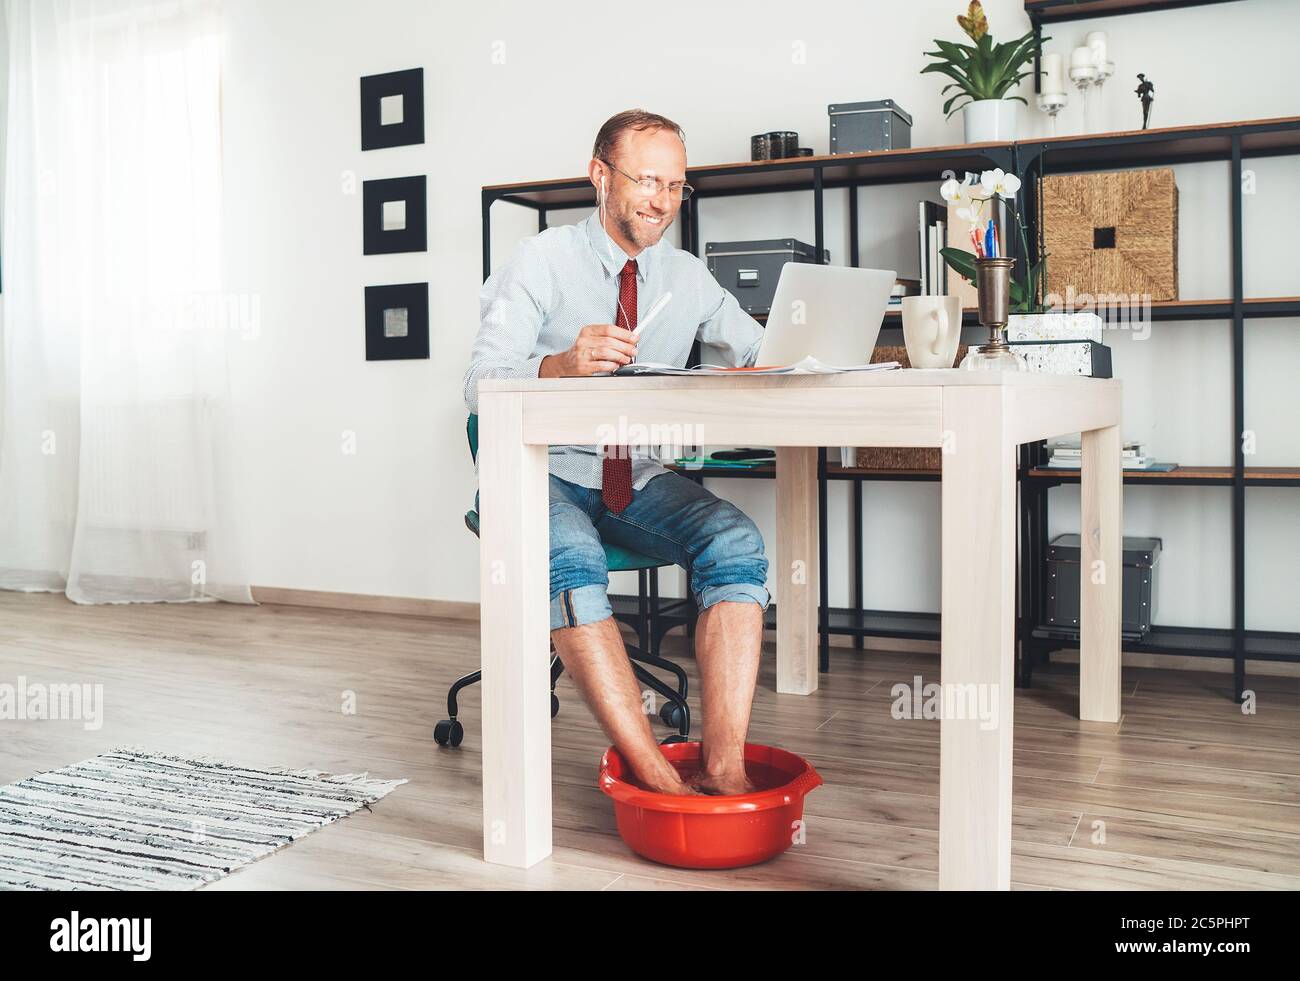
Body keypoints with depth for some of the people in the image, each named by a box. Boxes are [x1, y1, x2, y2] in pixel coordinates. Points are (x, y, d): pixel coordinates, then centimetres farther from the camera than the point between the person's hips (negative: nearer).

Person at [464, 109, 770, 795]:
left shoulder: (689, 277, 10)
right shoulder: (540, 262, -4)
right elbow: (479, 387, -15)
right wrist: (562, 364, -36)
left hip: (643, 481, 4)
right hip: (548, 474, -3)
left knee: (736, 542, -26)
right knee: (570, 559, -37)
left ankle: (724, 769, -32)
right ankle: (658, 781, -36)